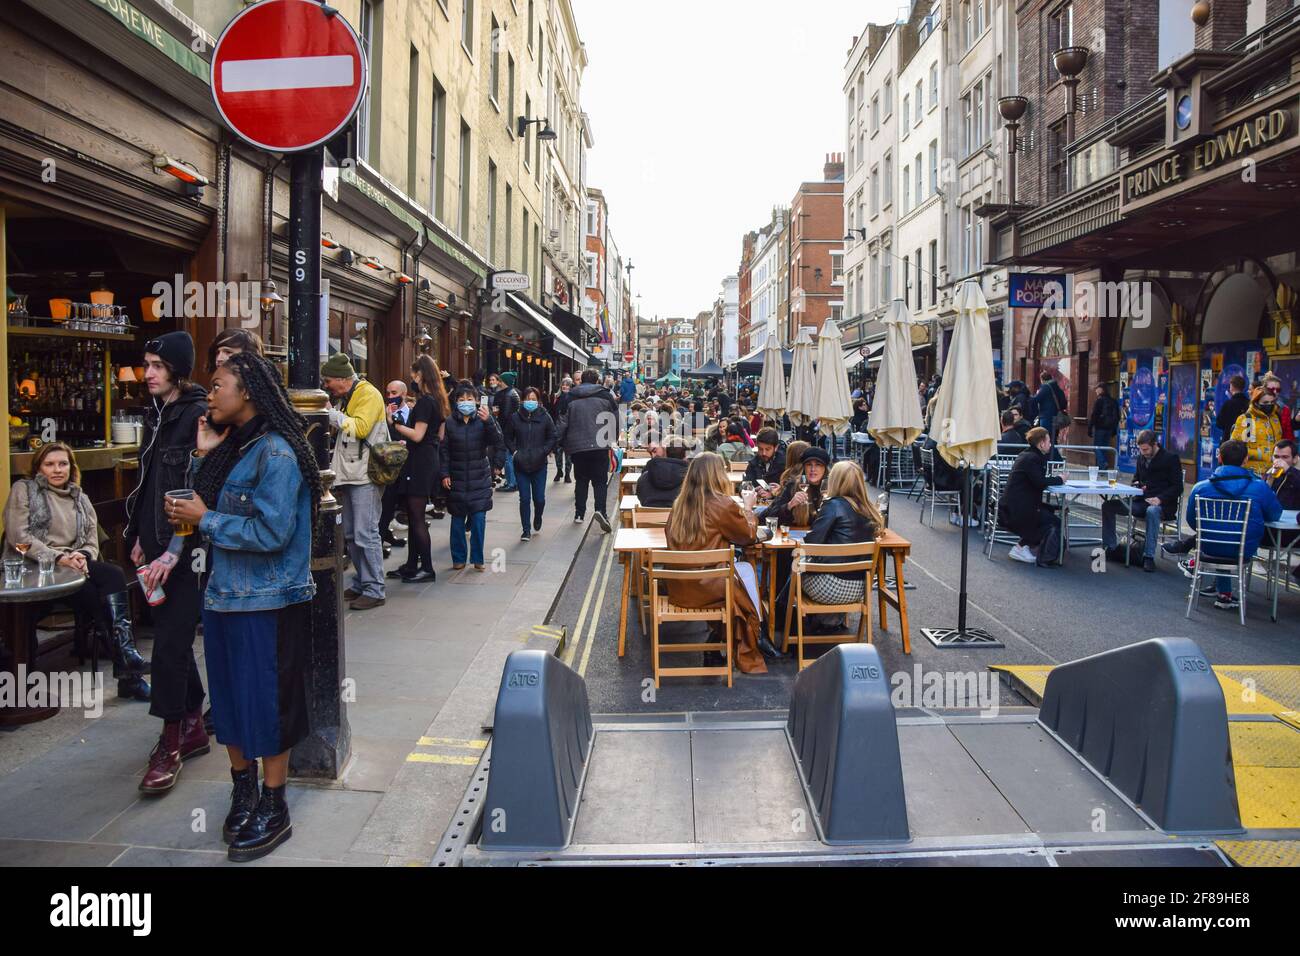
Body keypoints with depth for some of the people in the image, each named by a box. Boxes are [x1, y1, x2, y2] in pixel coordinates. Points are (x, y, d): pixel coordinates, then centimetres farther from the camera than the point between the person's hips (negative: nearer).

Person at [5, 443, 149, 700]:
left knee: (113, 574, -30)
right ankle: (125, 656, -32)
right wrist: (59, 557, -18)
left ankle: (124, 657, -36)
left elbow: (92, 542, 16)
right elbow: (18, 536, -6)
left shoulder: (81, 499, 21)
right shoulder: (23, 490, 8)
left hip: (74, 564, 5)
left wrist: (82, 556, -10)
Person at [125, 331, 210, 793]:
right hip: (156, 546, 8)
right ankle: (193, 727, 27)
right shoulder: (156, 413, 12)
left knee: (171, 641, -5)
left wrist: (174, 551, -20)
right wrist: (140, 536, 16)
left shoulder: (199, 415, -14)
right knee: (172, 637, 14)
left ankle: (172, 742, 6)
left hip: (185, 550, -8)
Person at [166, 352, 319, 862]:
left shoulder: (276, 453, -17)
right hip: (224, 595, 8)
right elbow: (210, 505, 10)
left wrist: (205, 520, -15)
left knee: (265, 702, 2)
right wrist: (203, 457, 1)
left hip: (266, 601, -8)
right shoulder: (231, 446, 10)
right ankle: (243, 792, 33)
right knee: (231, 699, 17)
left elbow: (272, 532, -23)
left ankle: (273, 810, 16)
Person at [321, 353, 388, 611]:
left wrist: (330, 413, -18)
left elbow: (360, 427, -23)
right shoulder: (342, 397, 19)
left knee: (365, 534, -9)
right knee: (351, 534, 13)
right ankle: (361, 584, 23)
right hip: (348, 475, 10)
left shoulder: (368, 394, -9)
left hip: (365, 476, -10)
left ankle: (375, 590, -4)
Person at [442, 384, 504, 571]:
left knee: (479, 519, -2)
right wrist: (445, 474, -6)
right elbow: (444, 451, 1)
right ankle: (458, 559, 17)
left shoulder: (483, 420, -1)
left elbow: (498, 442, -13)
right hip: (456, 480, 1)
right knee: (457, 520, 7)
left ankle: (477, 559, 9)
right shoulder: (450, 423, 0)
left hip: (480, 479, -1)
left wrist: (489, 421, -27)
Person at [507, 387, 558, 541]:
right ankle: (526, 530, 9)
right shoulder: (515, 418, 1)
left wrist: (544, 452, -6)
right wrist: (515, 452, -3)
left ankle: (537, 519, 35)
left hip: (539, 465, 0)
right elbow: (508, 438, 10)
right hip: (521, 465, 0)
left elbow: (553, 438, 6)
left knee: (539, 498, 3)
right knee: (524, 498, -1)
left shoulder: (545, 418, 0)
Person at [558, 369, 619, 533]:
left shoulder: (571, 398, 5)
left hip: (577, 446, 2)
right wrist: (613, 440, 17)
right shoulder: (605, 396, 1)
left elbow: (563, 424, 4)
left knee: (581, 480, 15)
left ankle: (579, 514, 16)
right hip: (600, 446, -2)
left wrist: (564, 445, 11)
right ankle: (601, 510, -18)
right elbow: (615, 420, 5)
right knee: (600, 481, 2)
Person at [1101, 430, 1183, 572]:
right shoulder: (1141, 457, 13)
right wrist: (1136, 485, 1)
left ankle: (1149, 556, -35)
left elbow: (1177, 488, -8)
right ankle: (1111, 548, -6)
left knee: (1152, 511, -41)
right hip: (1141, 501, 6)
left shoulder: (1171, 458, -4)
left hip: (1163, 505, -6)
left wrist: (1159, 499, -23)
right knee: (1108, 505, -12)